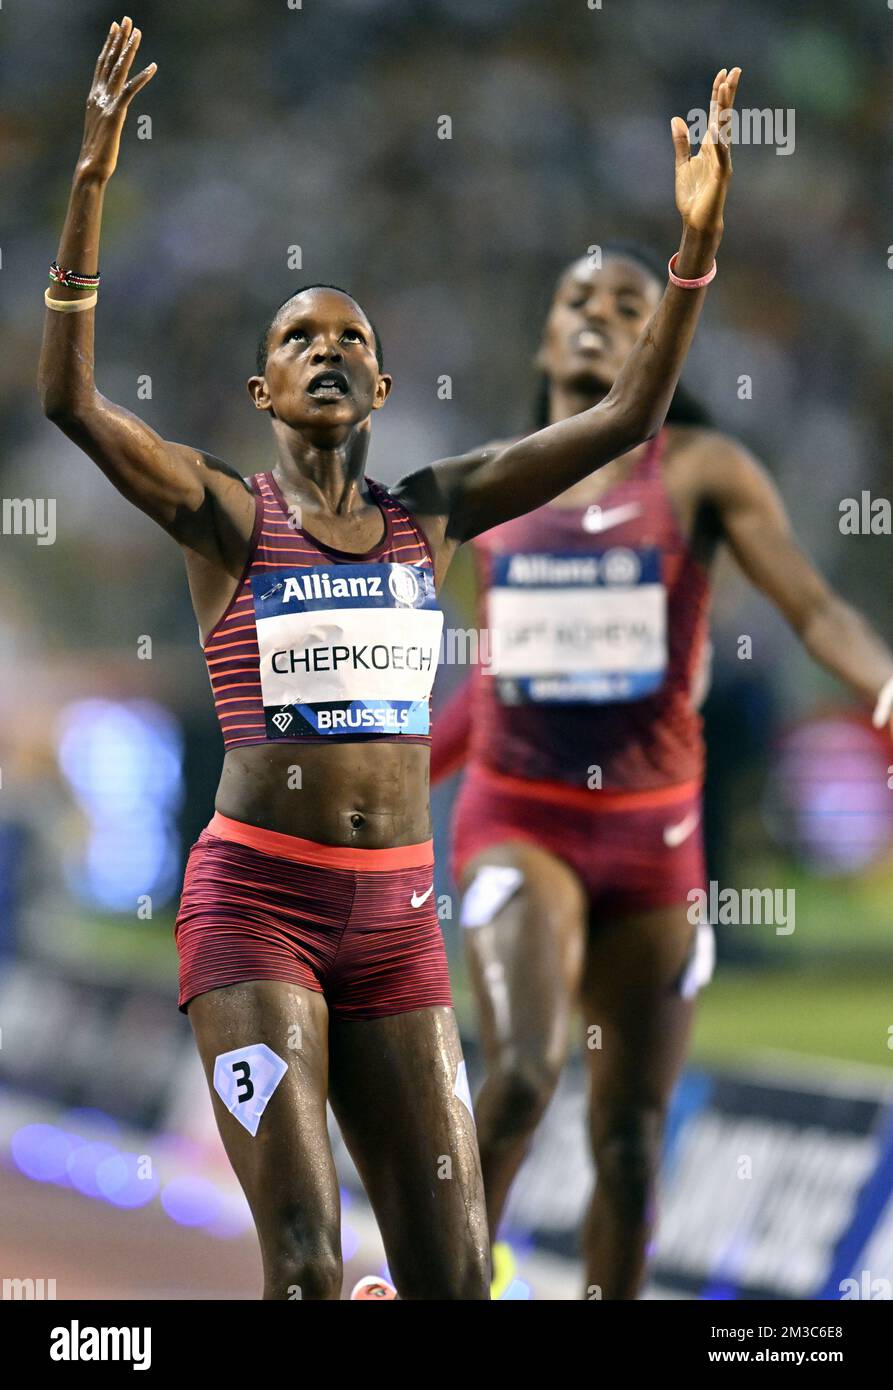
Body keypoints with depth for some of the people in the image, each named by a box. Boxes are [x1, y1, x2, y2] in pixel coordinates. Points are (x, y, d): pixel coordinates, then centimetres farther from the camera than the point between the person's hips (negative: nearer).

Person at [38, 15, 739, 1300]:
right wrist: (90, 186, -26)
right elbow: (70, 399, -17)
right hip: (257, 901, -4)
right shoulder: (225, 515, 0)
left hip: (396, 916, 4)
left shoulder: (430, 516, 10)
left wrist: (698, 243, -7)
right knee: (306, 1266, -14)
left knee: (453, 1278, 1)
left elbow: (625, 418, 5)